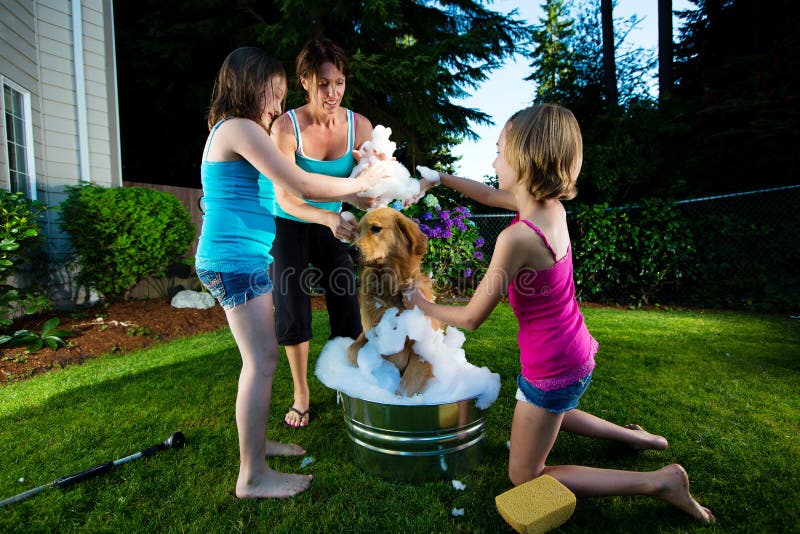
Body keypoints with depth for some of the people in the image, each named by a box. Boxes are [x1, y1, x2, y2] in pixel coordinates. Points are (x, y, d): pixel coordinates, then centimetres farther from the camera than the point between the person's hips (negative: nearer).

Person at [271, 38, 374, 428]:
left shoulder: (359, 126, -12)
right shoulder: (288, 126, -20)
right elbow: (284, 197, -27)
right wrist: (329, 218, -44)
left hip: (332, 227, 3)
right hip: (290, 228, -2)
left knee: (347, 310, 2)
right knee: (292, 313, 0)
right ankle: (301, 395, 22)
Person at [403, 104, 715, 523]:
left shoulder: (518, 237, -33)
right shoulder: (552, 206, -9)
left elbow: (471, 318, -21)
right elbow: (494, 195, 13)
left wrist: (421, 305, -4)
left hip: (551, 370, -8)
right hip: (574, 353, 9)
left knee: (524, 477, 14)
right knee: (547, 411, 39)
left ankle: (659, 482, 13)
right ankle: (637, 438, 39)